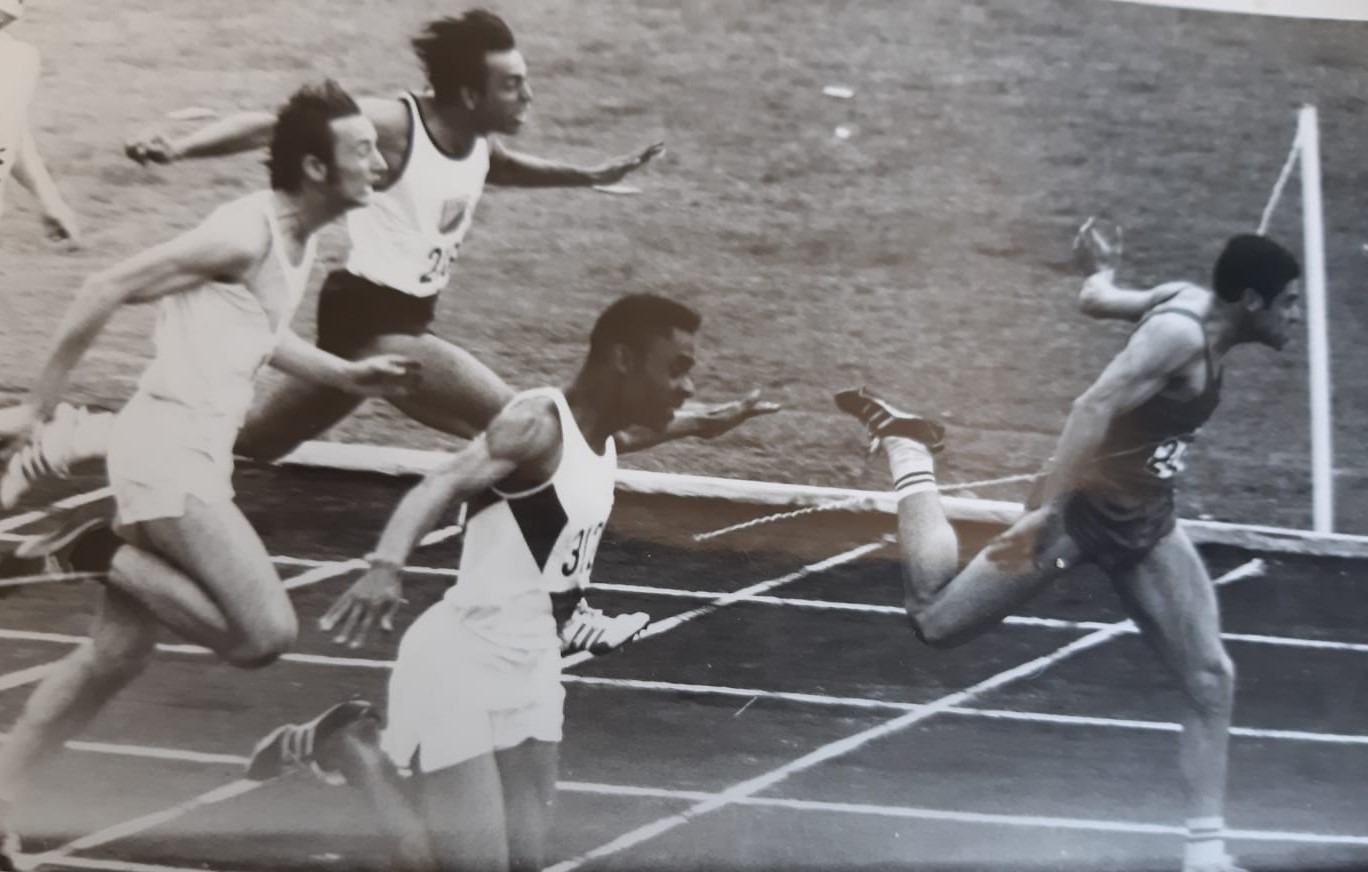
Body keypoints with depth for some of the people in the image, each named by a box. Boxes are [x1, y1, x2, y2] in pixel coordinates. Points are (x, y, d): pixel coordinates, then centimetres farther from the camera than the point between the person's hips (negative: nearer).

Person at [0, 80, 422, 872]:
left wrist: (347, 374, 25)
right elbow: (109, 290, -13)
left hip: (198, 457, 10)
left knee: (116, 655, 14)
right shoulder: (246, 233, -14)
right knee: (266, 635, -18)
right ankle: (115, 561, -2)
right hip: (167, 450, -10)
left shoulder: (301, 243, 15)